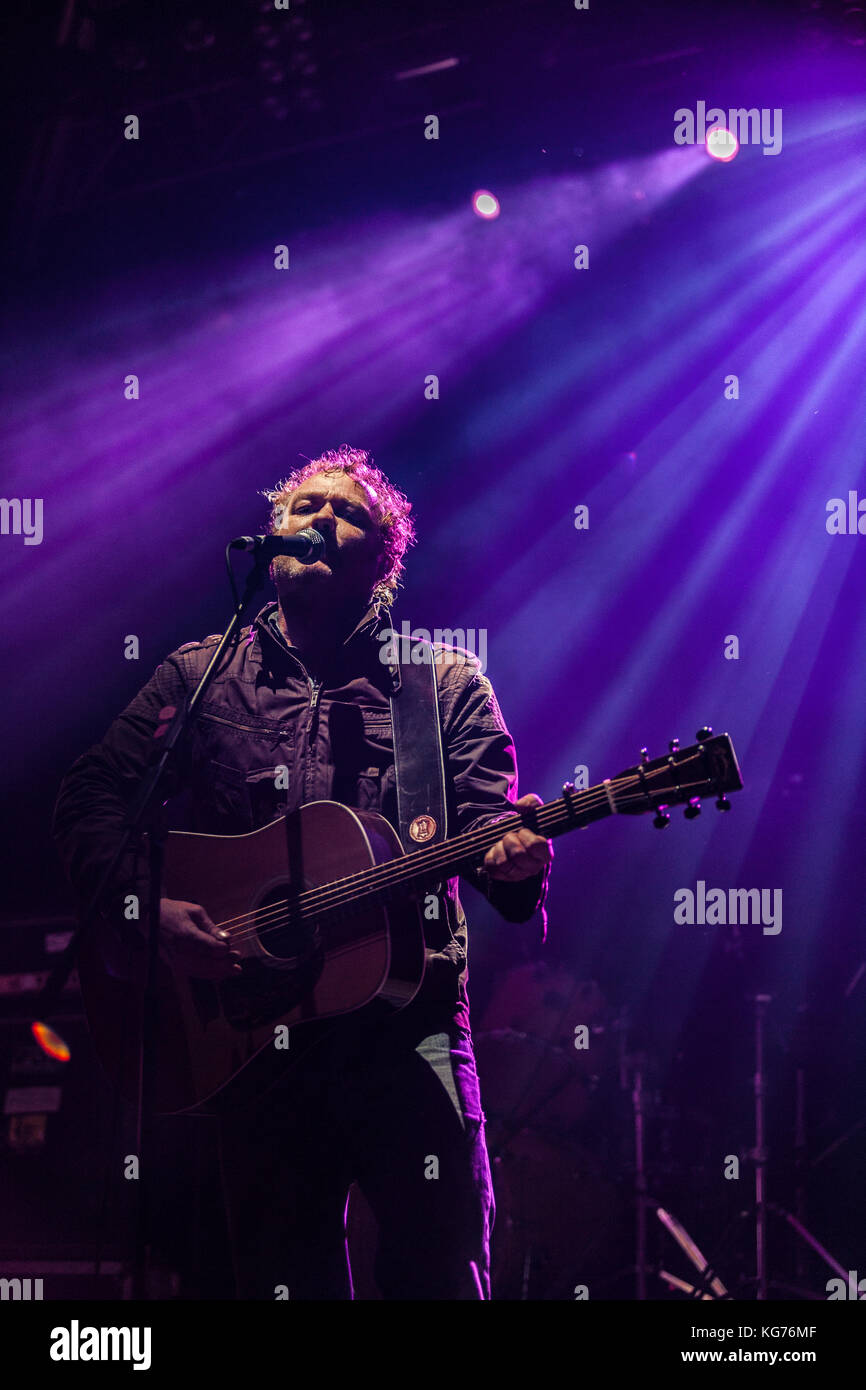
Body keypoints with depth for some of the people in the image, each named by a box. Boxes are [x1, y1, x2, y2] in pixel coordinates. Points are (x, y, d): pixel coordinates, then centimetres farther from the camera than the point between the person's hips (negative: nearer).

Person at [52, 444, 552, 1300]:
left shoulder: (447, 682, 11)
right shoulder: (200, 675, 13)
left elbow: (486, 819, 0)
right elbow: (91, 800, 7)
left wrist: (514, 860, -24)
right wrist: (151, 906, -11)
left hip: (406, 1020, -1)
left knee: (442, 1271, -5)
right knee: (281, 1276, 6)